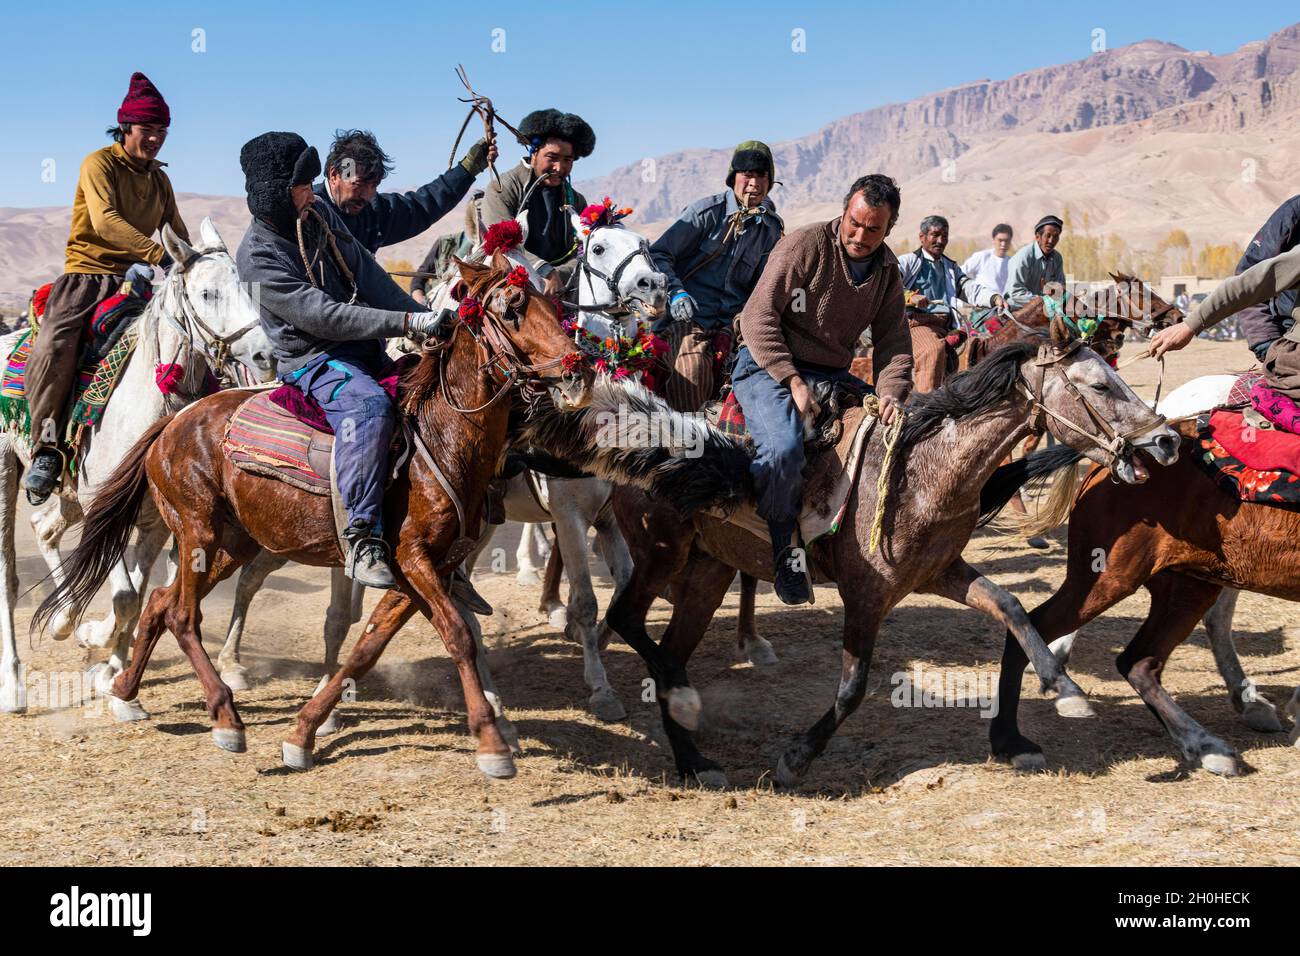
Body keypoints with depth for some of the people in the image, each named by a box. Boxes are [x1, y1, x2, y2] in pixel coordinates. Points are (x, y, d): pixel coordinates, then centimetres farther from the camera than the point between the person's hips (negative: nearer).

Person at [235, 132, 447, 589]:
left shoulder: (320, 215, 7)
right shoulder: (258, 255, -16)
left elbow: (370, 277, 10)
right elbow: (321, 316, -23)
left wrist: (425, 318, -1)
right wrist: (406, 324, -27)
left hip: (365, 351, 9)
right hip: (313, 361, -9)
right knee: (370, 406, -37)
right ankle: (364, 539, -39)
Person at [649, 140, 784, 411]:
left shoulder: (772, 228, 11)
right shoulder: (706, 211, -3)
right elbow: (658, 254, -4)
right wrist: (675, 292, -20)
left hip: (734, 322, 5)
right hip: (688, 318, -5)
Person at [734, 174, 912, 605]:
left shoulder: (888, 270, 7)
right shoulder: (805, 245, -13)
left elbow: (893, 341, 8)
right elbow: (758, 316, -16)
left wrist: (891, 393, -13)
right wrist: (793, 382, -22)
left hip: (832, 375, 7)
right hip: (769, 367, -7)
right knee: (784, 449, -33)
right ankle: (787, 543, -13)